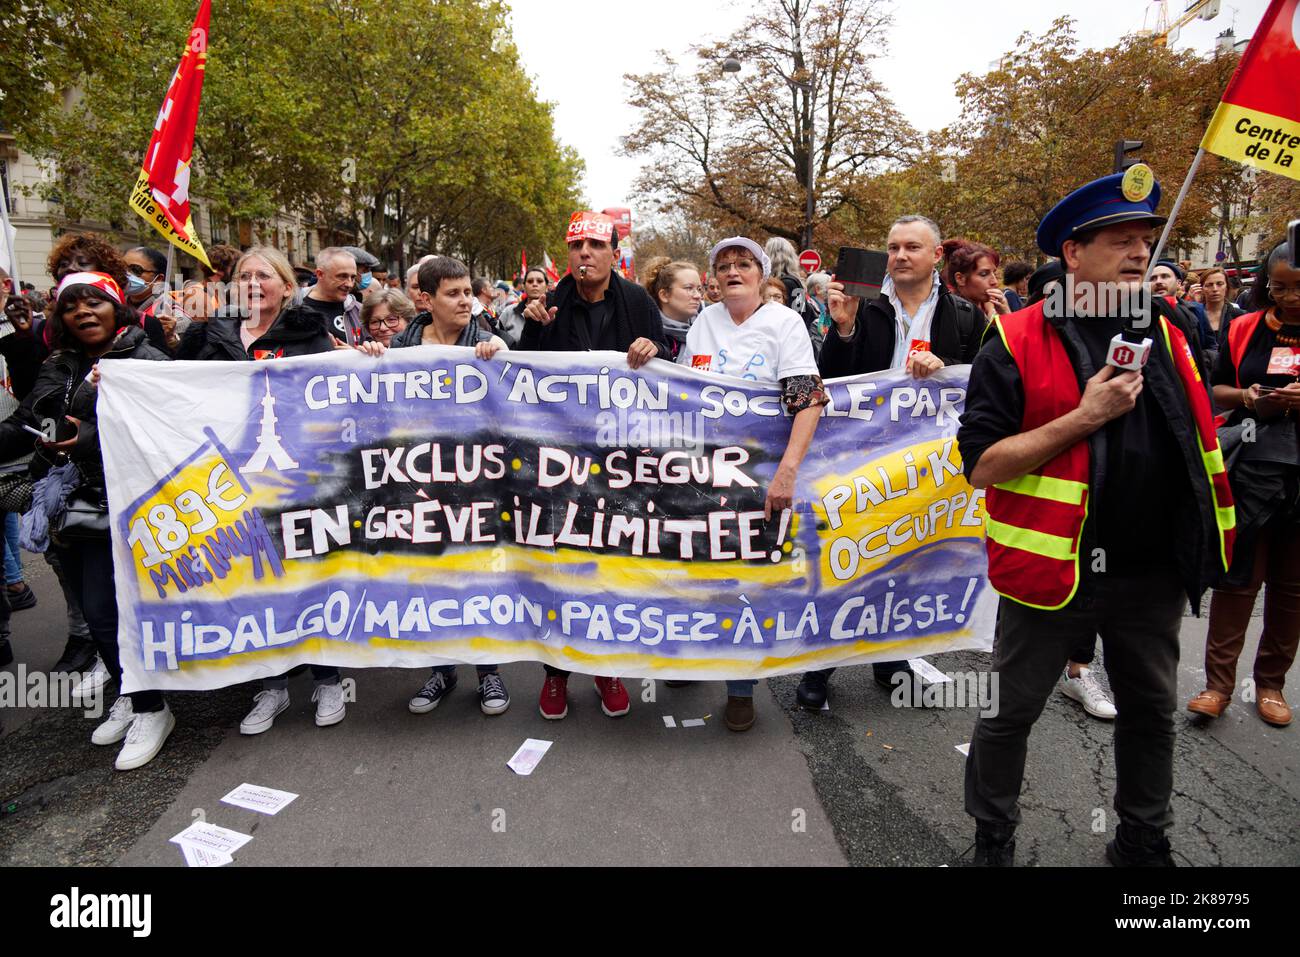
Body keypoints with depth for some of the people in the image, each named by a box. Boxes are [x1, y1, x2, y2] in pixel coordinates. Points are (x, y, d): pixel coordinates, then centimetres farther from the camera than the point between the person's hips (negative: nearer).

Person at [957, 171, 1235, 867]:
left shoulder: (1165, 333, 6)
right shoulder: (1018, 342, -10)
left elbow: (1195, 437, 18)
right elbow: (980, 465, -15)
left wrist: (1199, 545, 12)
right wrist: (1082, 418, -22)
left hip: (1154, 571, 5)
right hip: (1054, 569, -5)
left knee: (1151, 713, 20)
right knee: (1009, 713, 8)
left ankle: (1143, 842, 44)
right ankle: (992, 840, 32)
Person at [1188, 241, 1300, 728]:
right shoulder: (1244, 329, 5)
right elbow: (1217, 389, 12)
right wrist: (1245, 397, -9)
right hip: (1250, 468, 0)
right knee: (1237, 576, 1)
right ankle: (1218, 683, 9)